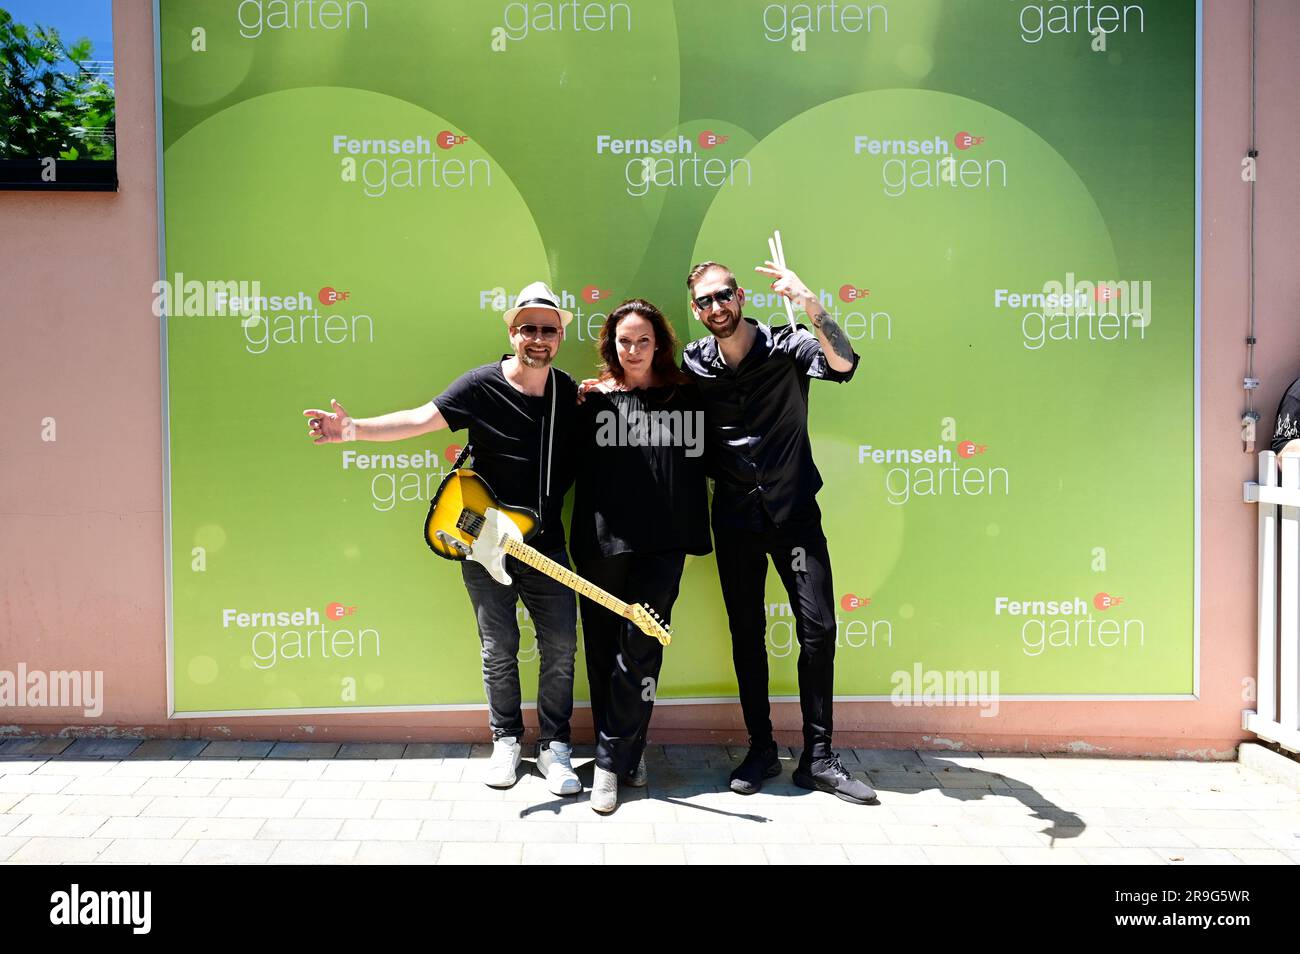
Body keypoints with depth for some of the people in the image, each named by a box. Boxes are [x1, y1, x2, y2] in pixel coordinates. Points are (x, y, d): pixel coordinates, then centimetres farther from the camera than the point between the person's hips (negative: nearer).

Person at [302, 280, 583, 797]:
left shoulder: (569, 390, 3)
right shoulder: (482, 385, -11)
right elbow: (420, 419, -19)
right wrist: (354, 429, -33)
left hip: (545, 544, 3)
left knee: (561, 646, 2)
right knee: (499, 648, 7)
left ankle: (555, 748, 18)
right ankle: (506, 741, 26)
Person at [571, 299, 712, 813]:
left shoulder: (684, 396, 6)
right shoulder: (594, 399, 6)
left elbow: (699, 464, 8)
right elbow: (576, 464, 11)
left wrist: (695, 536, 4)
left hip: (662, 543, -1)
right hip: (602, 540, 1)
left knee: (639, 648, -4)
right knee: (603, 649, 7)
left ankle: (612, 760, 8)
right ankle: (627, 750, 23)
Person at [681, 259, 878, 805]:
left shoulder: (786, 346, -8)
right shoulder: (694, 363, 1)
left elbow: (844, 365, -26)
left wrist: (810, 304, -40)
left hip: (794, 513, -2)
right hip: (735, 519, 2)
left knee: (818, 628, -6)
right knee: (746, 634, 8)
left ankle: (818, 757, 6)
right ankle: (761, 749, 20)